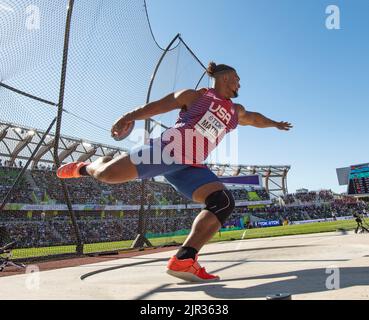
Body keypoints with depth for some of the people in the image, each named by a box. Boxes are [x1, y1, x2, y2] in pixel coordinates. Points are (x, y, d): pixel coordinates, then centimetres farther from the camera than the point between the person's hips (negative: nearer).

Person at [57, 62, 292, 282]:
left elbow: (254, 118, 51)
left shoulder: (236, 112, 29)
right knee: (107, 174, -18)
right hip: (167, 150, -5)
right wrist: (128, 117, -12)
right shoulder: (195, 96, 11)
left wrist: (275, 124, 65)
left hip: (191, 167, 6)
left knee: (225, 202, -19)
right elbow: (156, 106, 4)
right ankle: (85, 168, 21)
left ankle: (183, 260, -23)